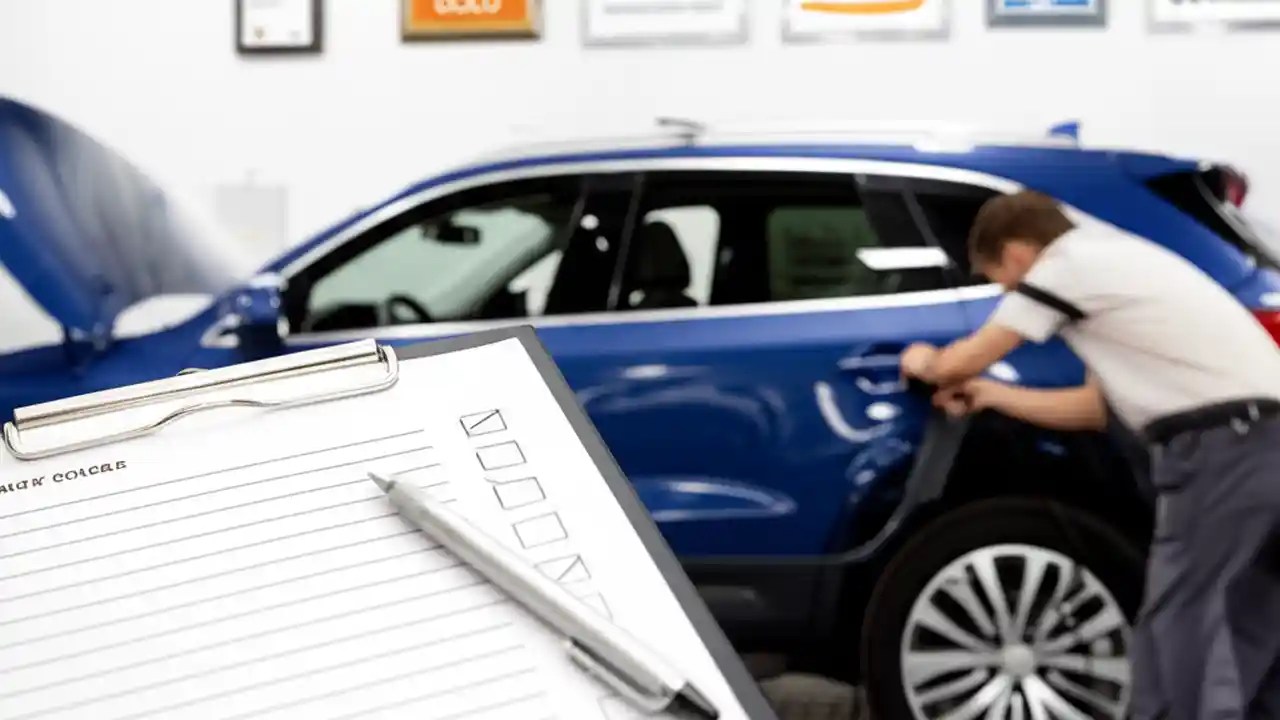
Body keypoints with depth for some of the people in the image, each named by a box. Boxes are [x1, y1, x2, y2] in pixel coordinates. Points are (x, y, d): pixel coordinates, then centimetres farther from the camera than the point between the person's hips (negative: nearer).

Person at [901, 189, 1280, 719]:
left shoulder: (1066, 262, -1)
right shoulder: (1108, 256, 27)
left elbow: (965, 361, 5)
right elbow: (1099, 404, 28)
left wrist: (927, 363, 27)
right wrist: (990, 396, 32)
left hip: (1223, 445, -9)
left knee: (1178, 637, -7)